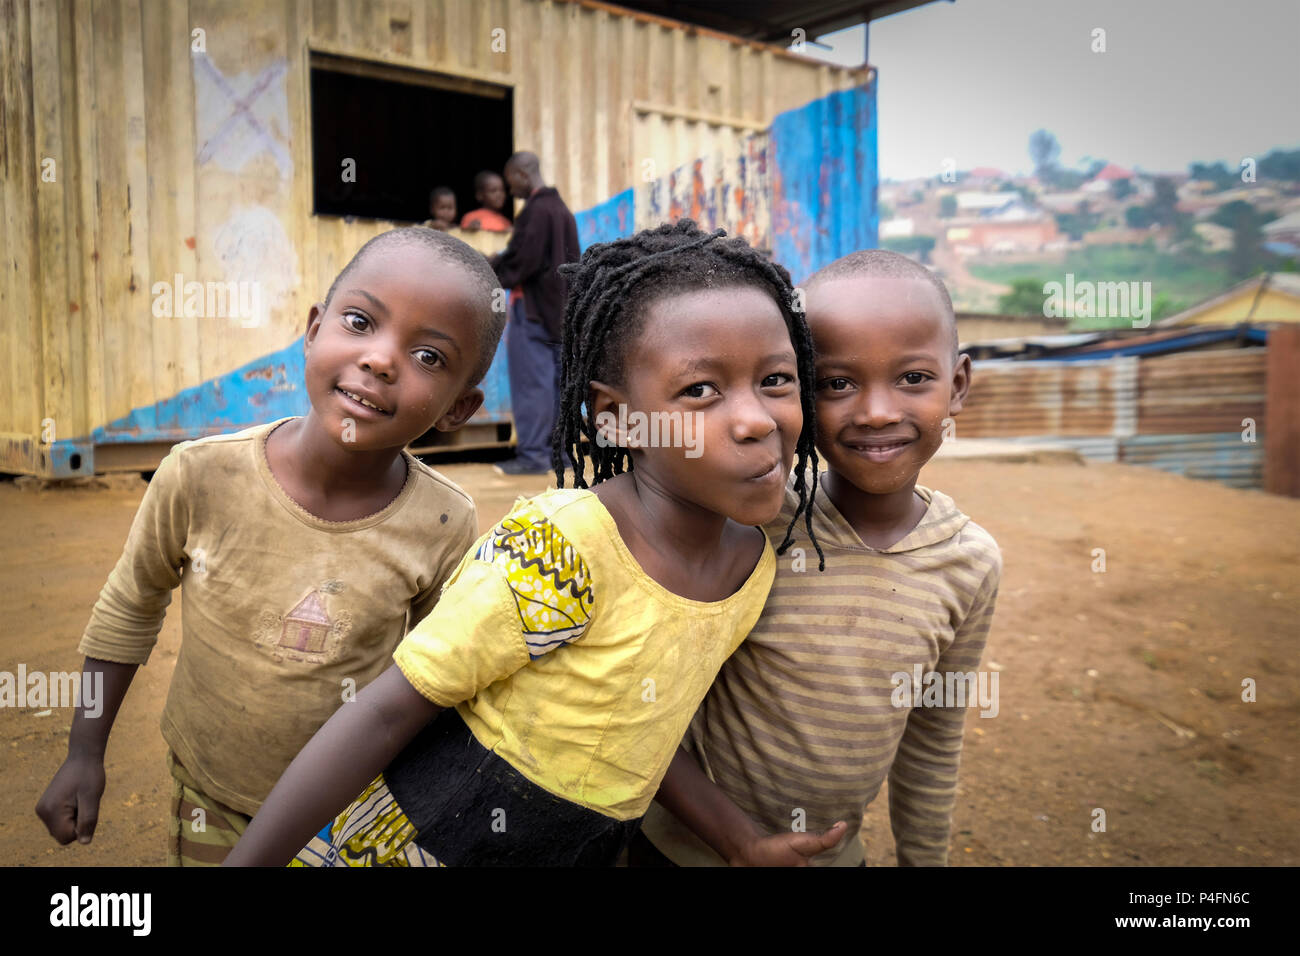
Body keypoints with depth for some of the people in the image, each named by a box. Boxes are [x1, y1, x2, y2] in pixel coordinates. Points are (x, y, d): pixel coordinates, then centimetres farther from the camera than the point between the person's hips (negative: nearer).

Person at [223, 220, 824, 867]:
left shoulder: (756, 564, -9)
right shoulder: (560, 545, -31)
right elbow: (388, 712, -23)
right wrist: (247, 859, -19)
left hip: (582, 850, 6)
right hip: (406, 838, -5)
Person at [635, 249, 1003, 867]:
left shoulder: (970, 563, -11)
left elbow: (932, 740, 2)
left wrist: (923, 857, 10)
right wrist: (740, 838, -18)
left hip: (836, 852, 3)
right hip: (692, 846, -3)